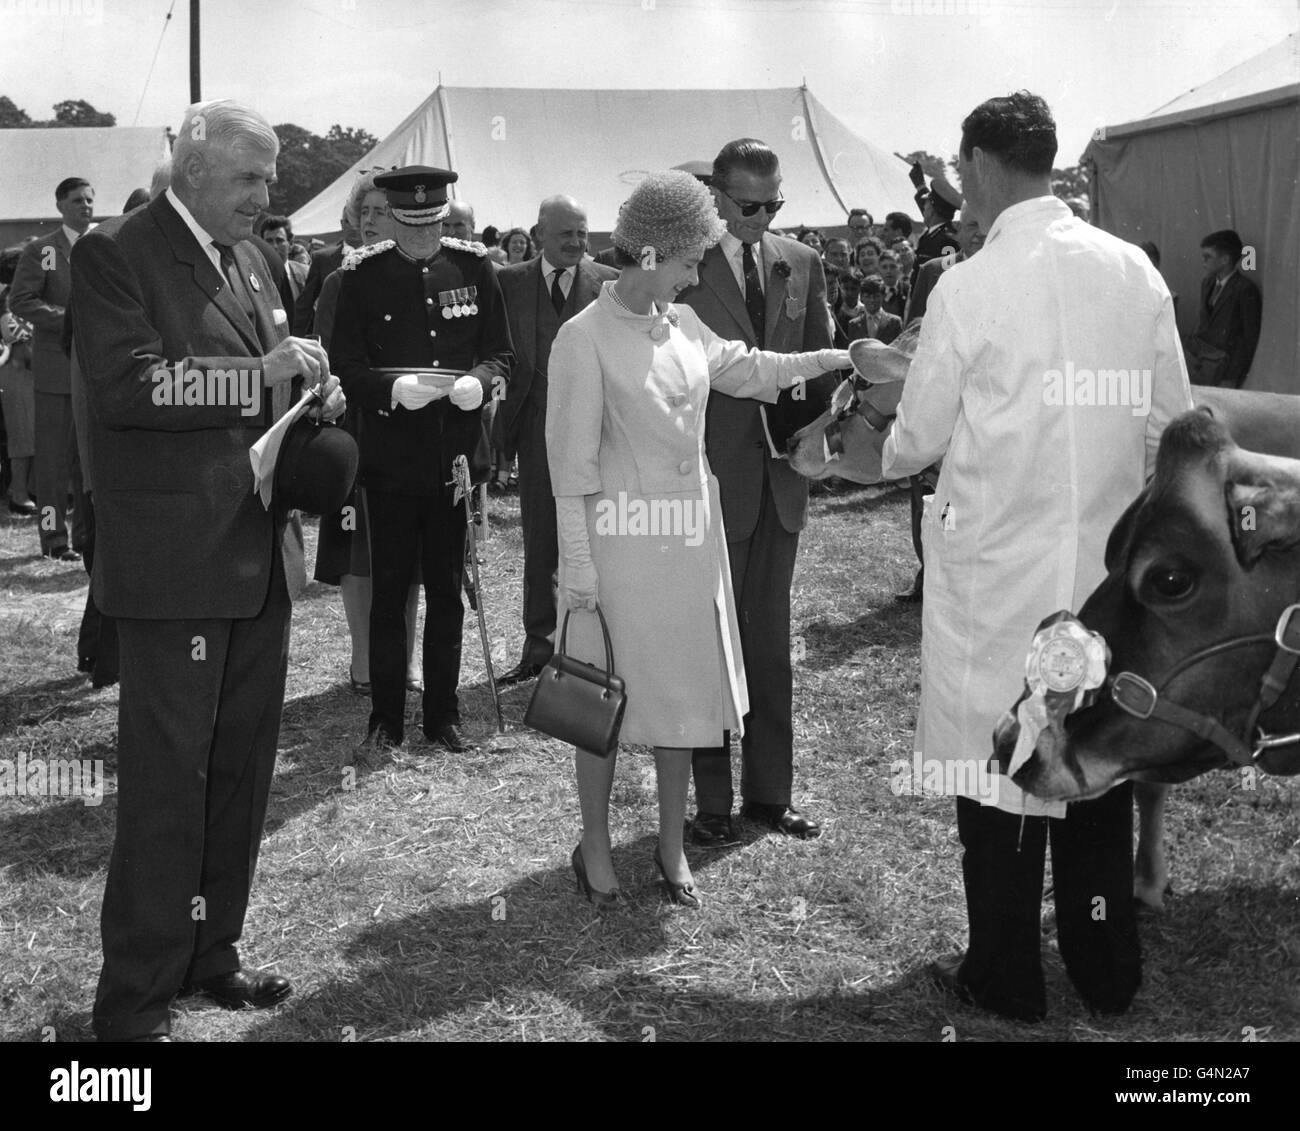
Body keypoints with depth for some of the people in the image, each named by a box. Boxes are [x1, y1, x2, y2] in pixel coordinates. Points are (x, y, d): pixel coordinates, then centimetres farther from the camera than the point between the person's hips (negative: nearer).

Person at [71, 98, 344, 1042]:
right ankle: (135, 1001, 9)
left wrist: (312, 394, 6)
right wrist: (258, 371, -22)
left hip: (259, 555, 8)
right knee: (167, 777, -2)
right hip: (175, 560, -8)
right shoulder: (116, 254, -7)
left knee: (243, 768, 14)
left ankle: (209, 954, 29)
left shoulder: (247, 259, 17)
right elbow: (126, 381, -21)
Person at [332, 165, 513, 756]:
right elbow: (346, 367, -1)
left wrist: (479, 380, -15)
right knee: (388, 591, 4)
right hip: (390, 458, -1)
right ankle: (385, 719, 15)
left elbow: (501, 353, 6)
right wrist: (392, 388, -20)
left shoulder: (474, 267, 3)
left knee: (447, 591, 11)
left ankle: (443, 714, 23)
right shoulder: (362, 278, -2)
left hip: (457, 455, 2)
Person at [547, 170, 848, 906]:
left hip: (691, 536, 6)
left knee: (683, 686, 13)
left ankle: (673, 845, 27)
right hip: (623, 541, -6)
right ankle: (596, 847, 24)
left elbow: (743, 370, 20)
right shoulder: (586, 338, -14)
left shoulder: (682, 323, 4)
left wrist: (832, 359, 10)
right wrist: (578, 563, -13)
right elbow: (572, 460, -13)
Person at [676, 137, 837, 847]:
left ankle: (770, 793, 23)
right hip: (712, 478, -4)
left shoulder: (801, 265, 9)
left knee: (772, 642, 12)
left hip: (780, 476, 5)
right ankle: (712, 802, 14)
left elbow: (819, 361, 14)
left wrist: (811, 430, -4)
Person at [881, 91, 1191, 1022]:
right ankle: (1108, 971, 28)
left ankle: (1007, 979, 21)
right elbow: (1173, 425, 4)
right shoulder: (1136, 272, -2)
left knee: (1000, 765, 8)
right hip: (1108, 564, 4)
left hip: (998, 573, -4)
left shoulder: (969, 289, -14)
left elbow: (918, 439, -4)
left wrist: (884, 455, 18)